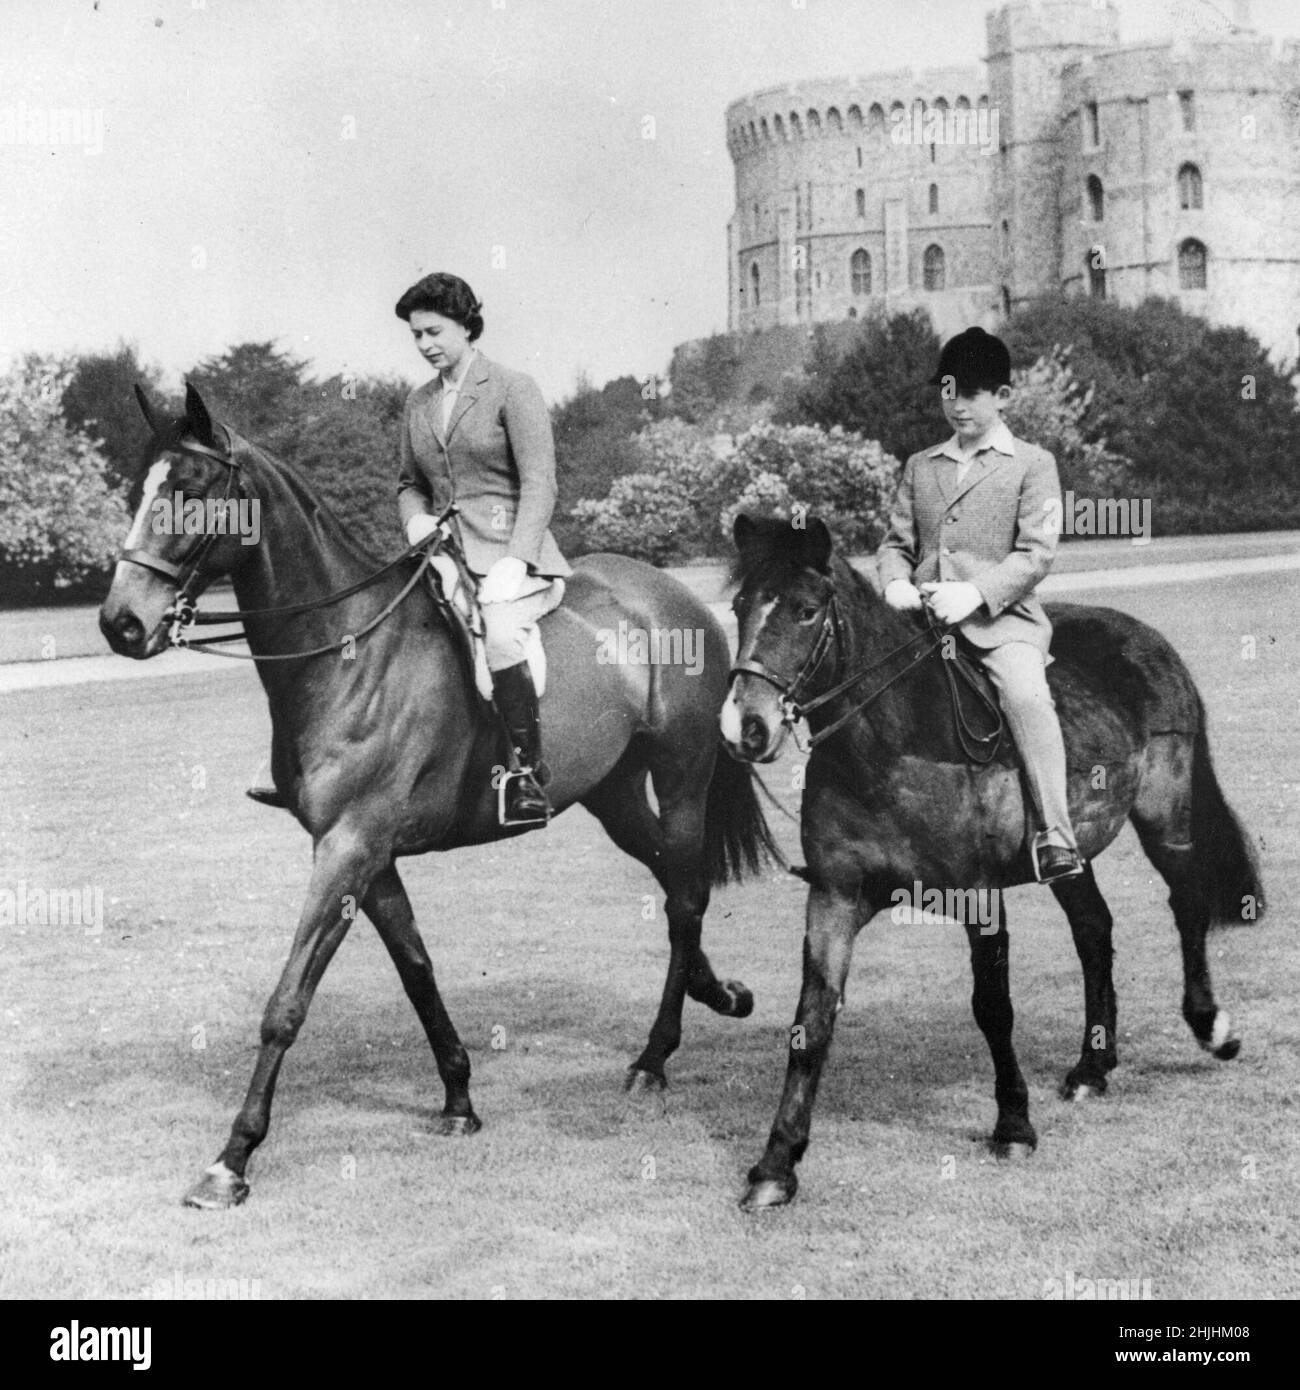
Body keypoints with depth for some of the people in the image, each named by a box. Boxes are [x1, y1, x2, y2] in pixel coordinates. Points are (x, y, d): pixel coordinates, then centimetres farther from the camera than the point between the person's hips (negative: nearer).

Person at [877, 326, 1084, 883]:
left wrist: (976, 592, -18)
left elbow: (1036, 553, -3)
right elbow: (896, 542, 18)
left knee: (1026, 694, -32)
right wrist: (896, 582, -6)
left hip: (1003, 617, -4)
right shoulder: (920, 467, 20)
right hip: (924, 613, 4)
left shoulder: (1031, 463, 6)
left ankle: (1056, 837, -29)